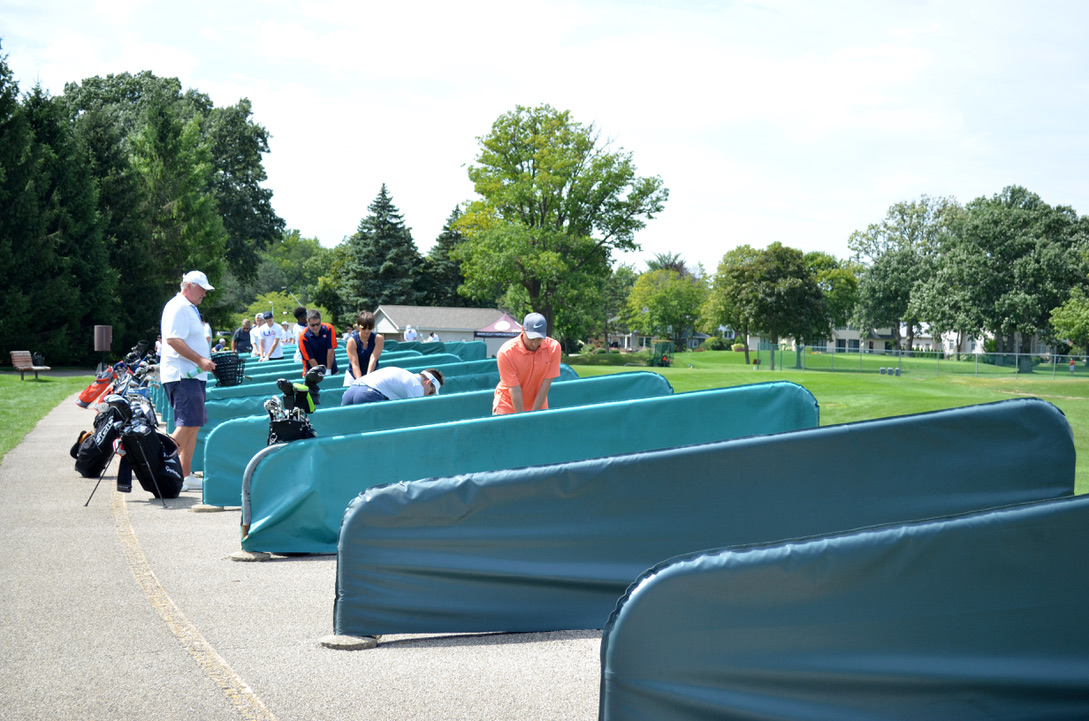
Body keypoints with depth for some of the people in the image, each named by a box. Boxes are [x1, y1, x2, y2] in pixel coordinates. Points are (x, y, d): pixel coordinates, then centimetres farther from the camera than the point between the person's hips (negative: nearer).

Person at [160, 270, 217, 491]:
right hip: (181, 375, -11)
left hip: (193, 375, 11)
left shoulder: (190, 309, 23)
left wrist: (208, 356, 23)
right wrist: (200, 360, -26)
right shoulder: (178, 307, -11)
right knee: (188, 423, -16)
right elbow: (174, 340, -22)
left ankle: (186, 475, 12)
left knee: (193, 425, 9)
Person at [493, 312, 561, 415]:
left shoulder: (553, 347, -12)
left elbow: (545, 385, -11)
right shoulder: (506, 352, -20)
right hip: (508, 407, -2)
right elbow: (514, 390, -19)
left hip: (538, 407, 2)